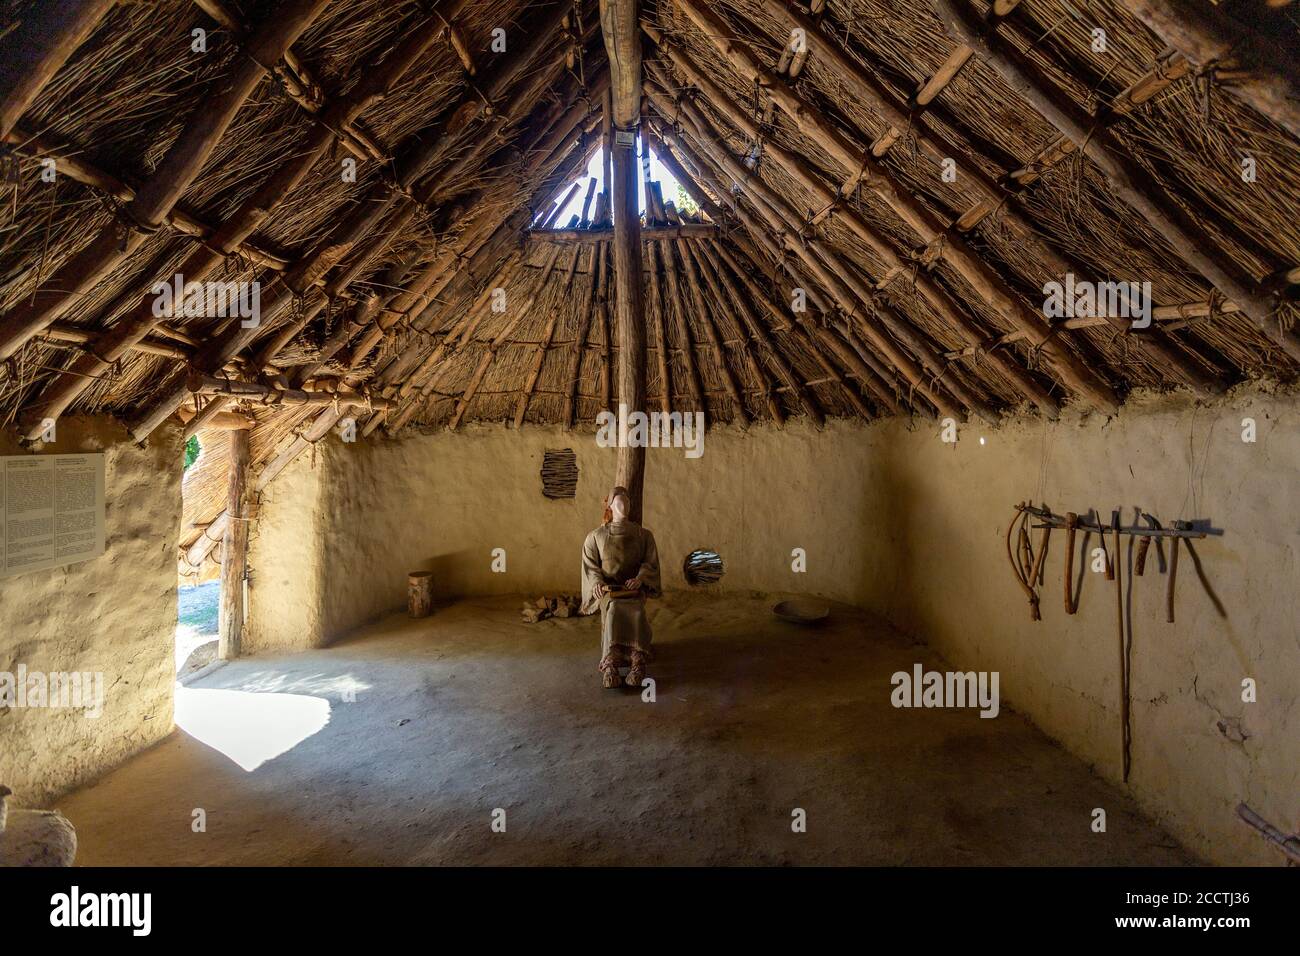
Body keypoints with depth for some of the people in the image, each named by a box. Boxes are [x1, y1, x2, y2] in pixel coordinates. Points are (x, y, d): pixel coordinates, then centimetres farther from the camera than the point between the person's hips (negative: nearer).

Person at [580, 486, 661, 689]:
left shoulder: (643, 535, 13)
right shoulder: (596, 536, 12)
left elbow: (651, 562, 6)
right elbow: (590, 564, 6)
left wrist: (640, 578, -15)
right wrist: (596, 583, -14)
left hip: (634, 588, 1)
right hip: (607, 590, 0)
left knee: (635, 611, -34)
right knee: (612, 611, -34)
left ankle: (637, 664, -46)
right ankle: (610, 665, -47)